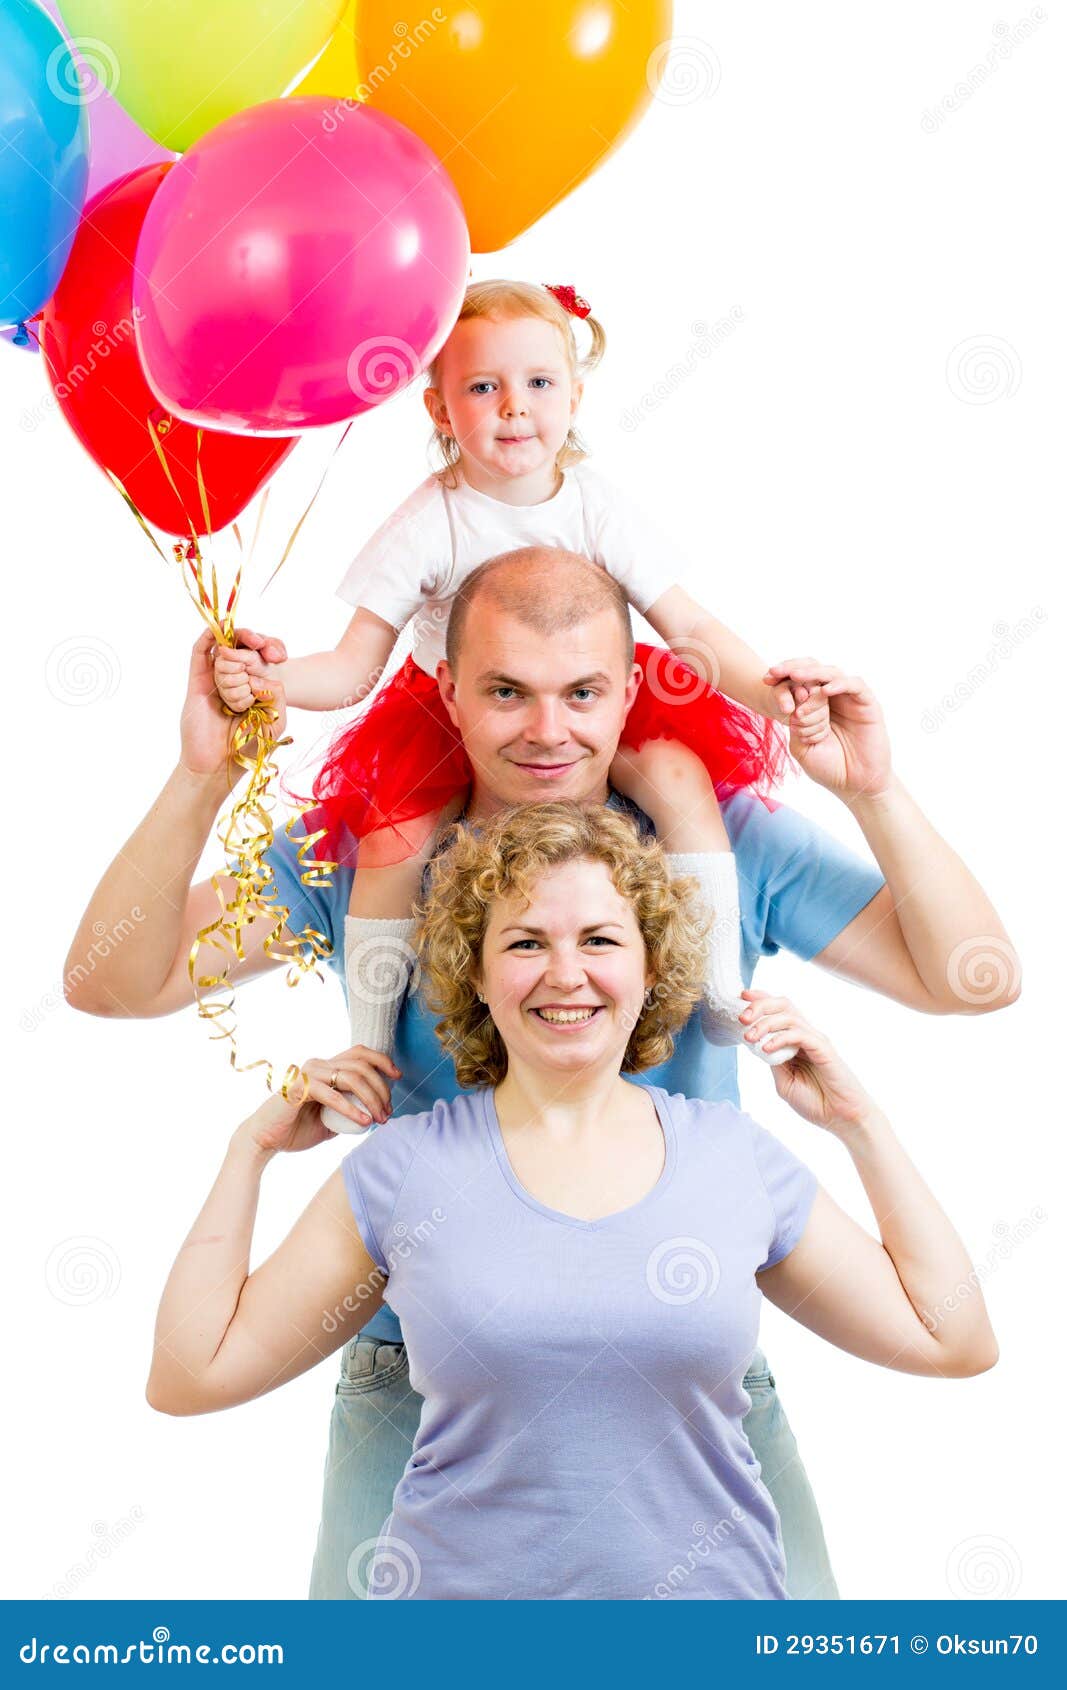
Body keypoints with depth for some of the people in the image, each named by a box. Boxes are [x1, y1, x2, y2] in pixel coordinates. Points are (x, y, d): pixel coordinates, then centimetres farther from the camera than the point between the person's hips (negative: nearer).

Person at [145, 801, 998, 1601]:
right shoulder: (404, 1167, -5)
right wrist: (254, 1145, -4)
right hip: (461, 1586, -1)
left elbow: (956, 1341, 2)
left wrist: (858, 1122, 0)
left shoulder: (734, 1152, -2)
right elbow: (190, 1374, -3)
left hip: (711, 1589, 1)